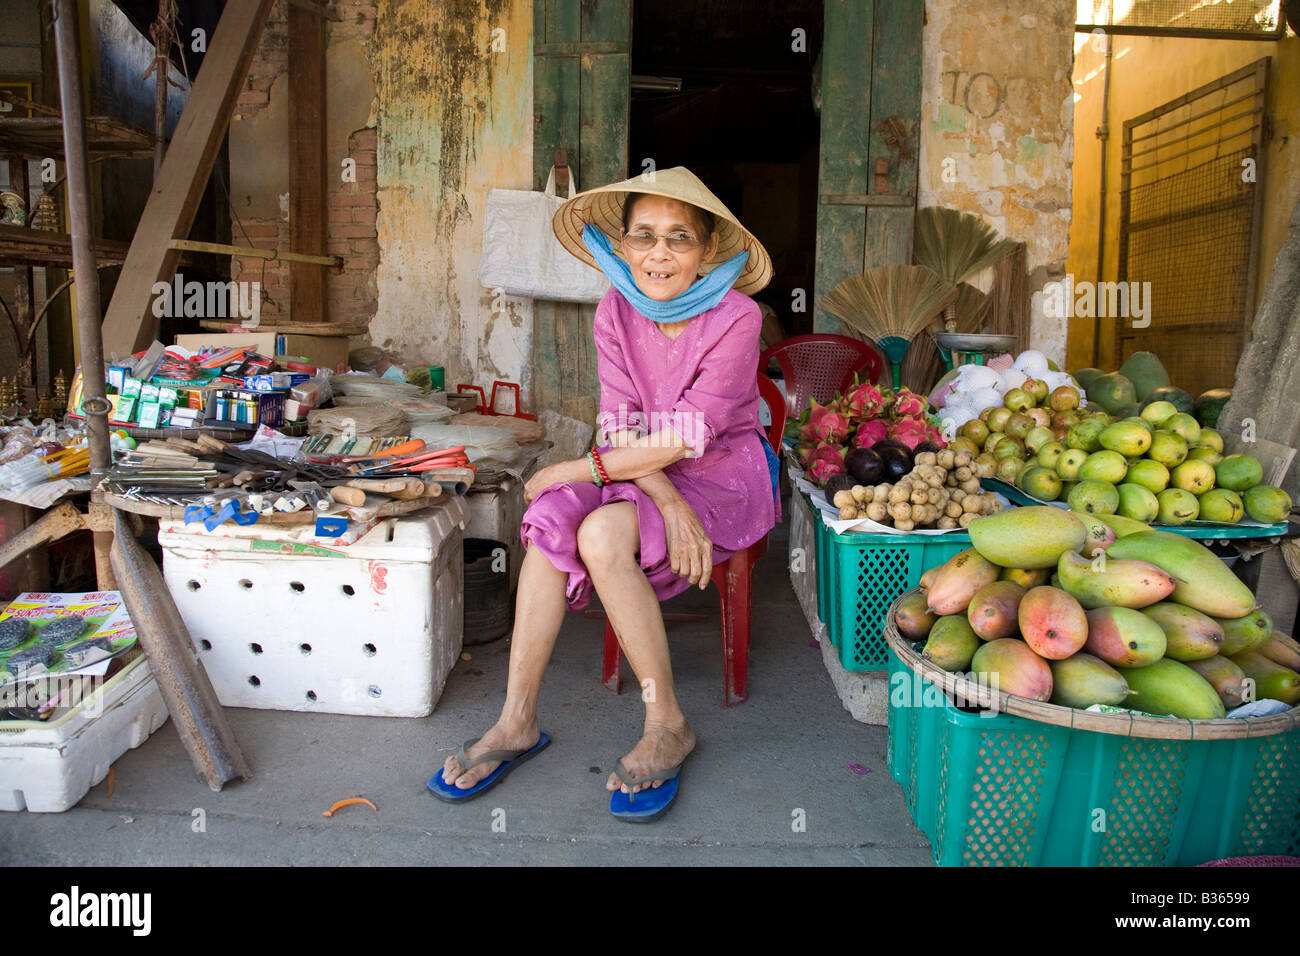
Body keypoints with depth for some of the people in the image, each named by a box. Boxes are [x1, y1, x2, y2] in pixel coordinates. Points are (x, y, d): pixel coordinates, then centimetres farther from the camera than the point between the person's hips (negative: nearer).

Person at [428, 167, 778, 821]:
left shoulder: (735, 318, -16)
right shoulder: (616, 312, -1)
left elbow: (686, 437, -21)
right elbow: (620, 427, -8)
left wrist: (575, 469, -20)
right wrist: (670, 504, -25)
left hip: (725, 477, -4)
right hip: (643, 476, 5)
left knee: (602, 534, -30)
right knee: (552, 519, -24)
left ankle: (667, 725, -15)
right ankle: (517, 722, -15)